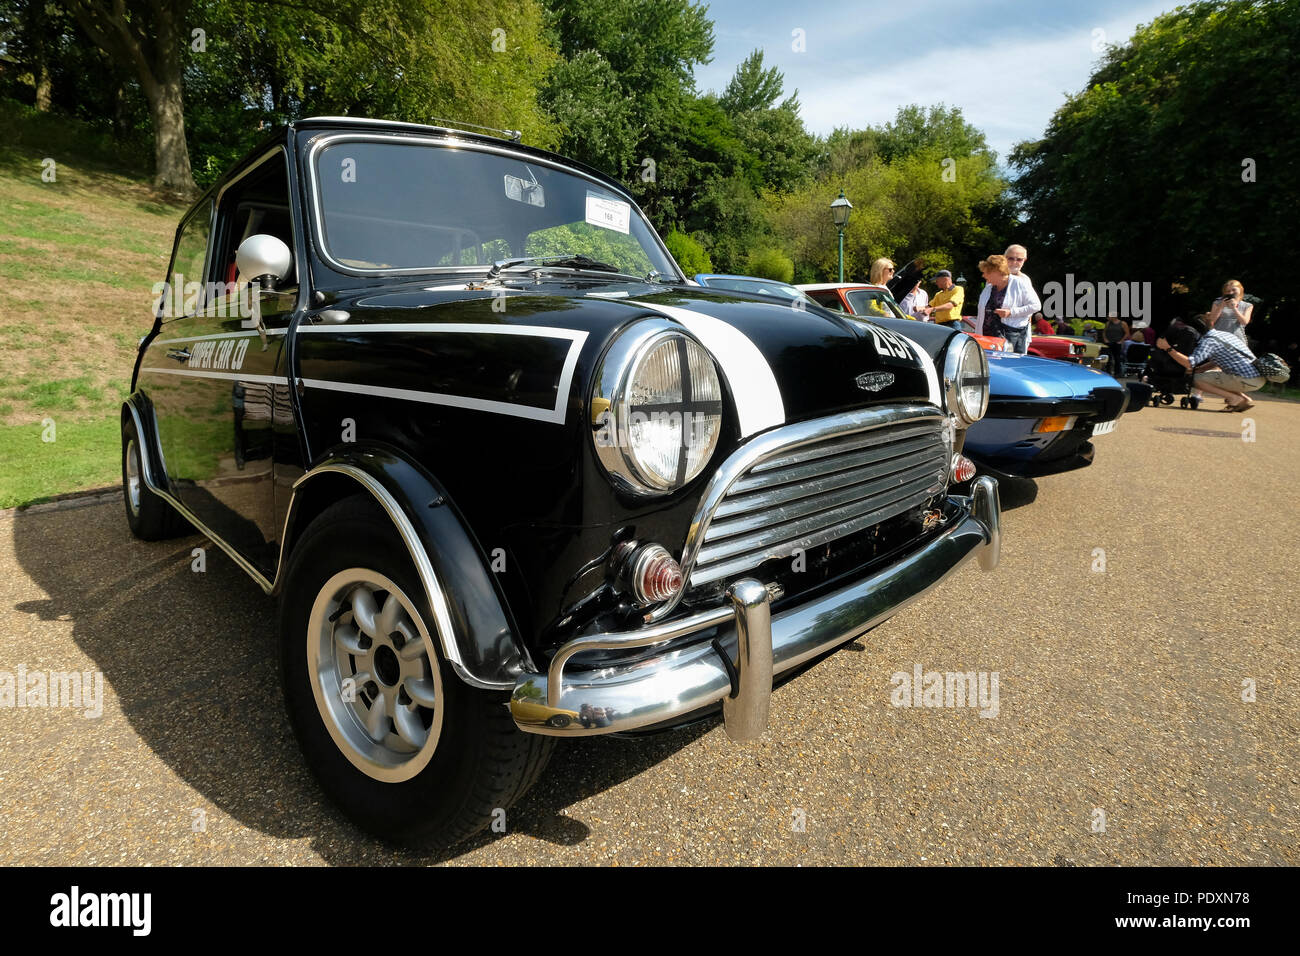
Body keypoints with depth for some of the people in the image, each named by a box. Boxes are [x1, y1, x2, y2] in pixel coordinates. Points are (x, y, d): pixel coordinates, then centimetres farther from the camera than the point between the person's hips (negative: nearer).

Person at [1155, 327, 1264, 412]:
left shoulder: (1208, 341, -8)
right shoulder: (1226, 334, 20)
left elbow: (1189, 363, -21)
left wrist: (1168, 348, -14)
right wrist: (1197, 369, 26)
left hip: (1247, 380, -9)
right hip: (1260, 378, 9)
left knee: (1197, 379, -4)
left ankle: (1234, 398, -6)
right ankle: (1245, 400, 14)